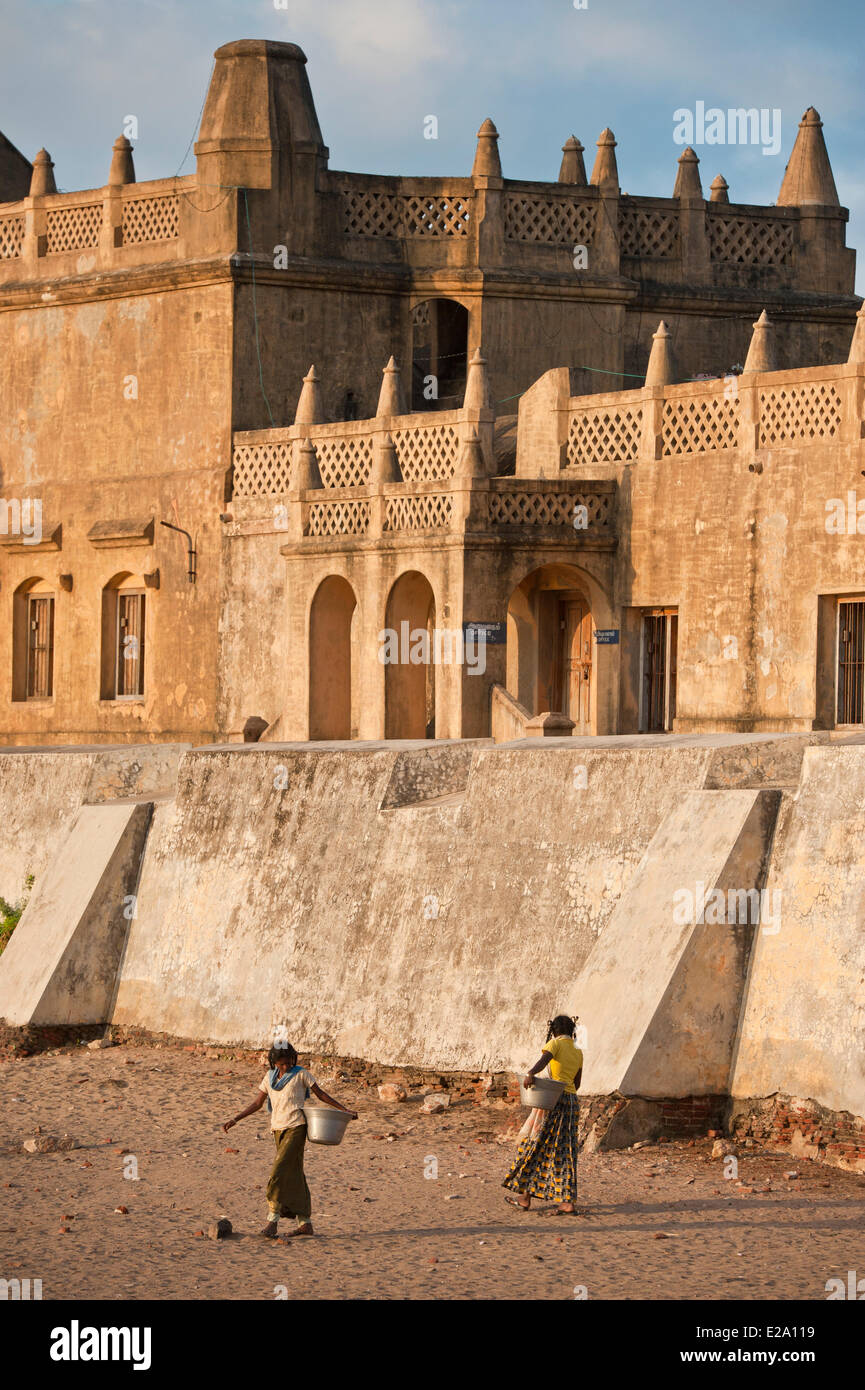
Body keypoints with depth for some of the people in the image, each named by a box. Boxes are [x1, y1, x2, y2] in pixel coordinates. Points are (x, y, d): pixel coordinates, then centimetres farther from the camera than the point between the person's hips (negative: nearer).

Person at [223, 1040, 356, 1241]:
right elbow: (258, 1104, 17)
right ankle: (304, 1223, 14)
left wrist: (345, 1110, 1)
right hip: (278, 1128, 6)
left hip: (296, 1128, -6)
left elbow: (320, 1094, 6)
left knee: (280, 1171, -16)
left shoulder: (301, 1074, -2)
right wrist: (235, 1120, 12)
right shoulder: (269, 1077, 11)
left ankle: (272, 1221, -19)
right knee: (293, 1175, 8)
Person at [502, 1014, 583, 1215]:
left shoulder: (555, 1043, -3)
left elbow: (543, 1060, -25)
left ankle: (525, 1196, 5)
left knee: (535, 1145, 3)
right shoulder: (578, 1052, 16)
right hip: (572, 1101, 6)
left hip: (553, 1100, -6)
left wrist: (530, 1074, -41)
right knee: (564, 1153, 6)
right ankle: (568, 1202, -2)